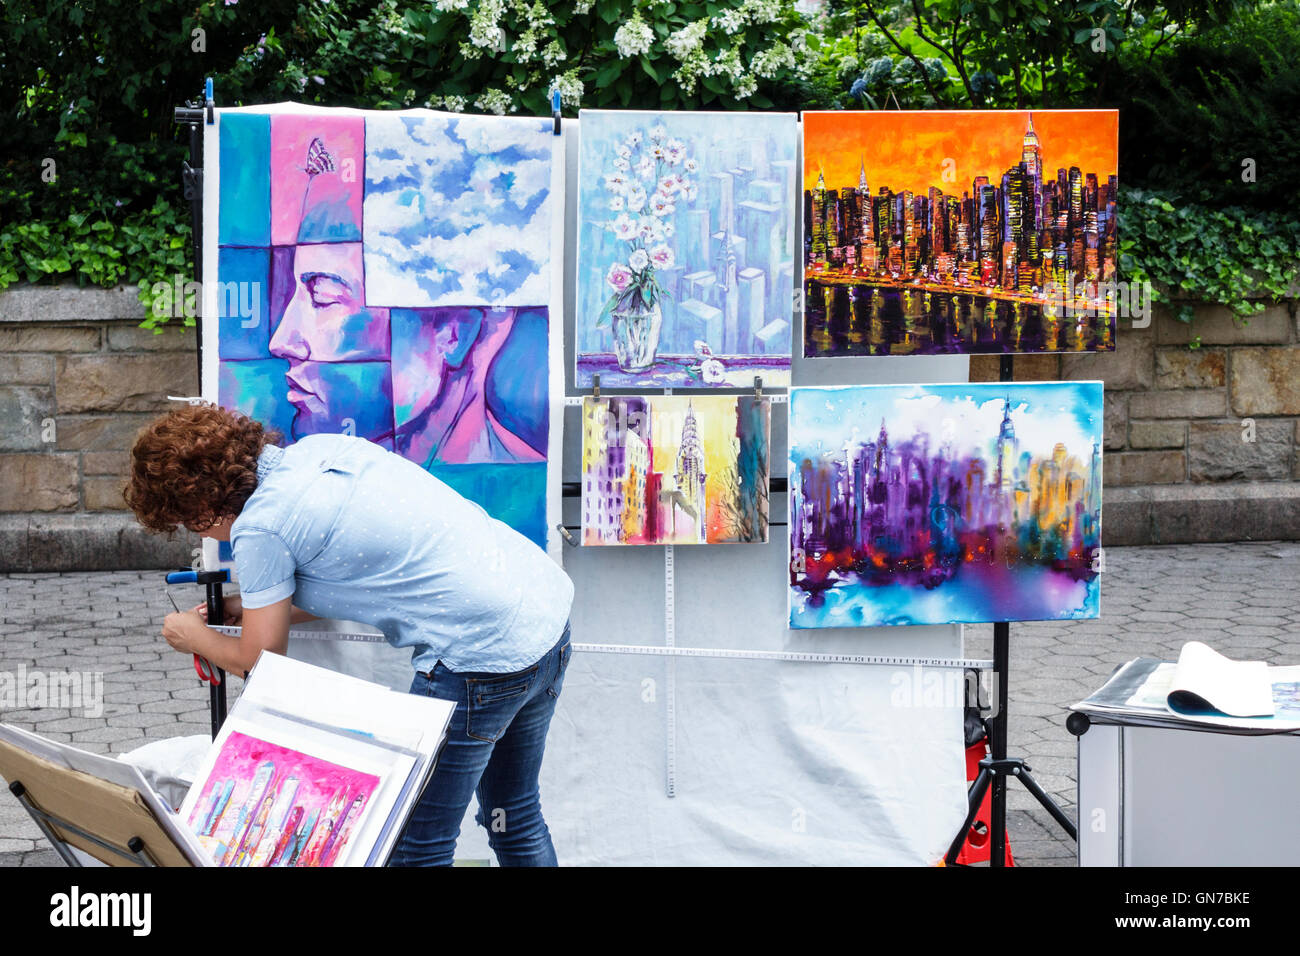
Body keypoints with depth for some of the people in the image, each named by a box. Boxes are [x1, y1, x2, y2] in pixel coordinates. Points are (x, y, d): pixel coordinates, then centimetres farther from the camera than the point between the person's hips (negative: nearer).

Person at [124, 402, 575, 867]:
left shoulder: (258, 528, -13)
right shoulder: (318, 446, 10)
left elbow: (260, 661, 0)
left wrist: (193, 637, 20)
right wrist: (253, 607, 27)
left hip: (486, 655, -9)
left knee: (416, 846, 4)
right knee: (516, 821, 24)